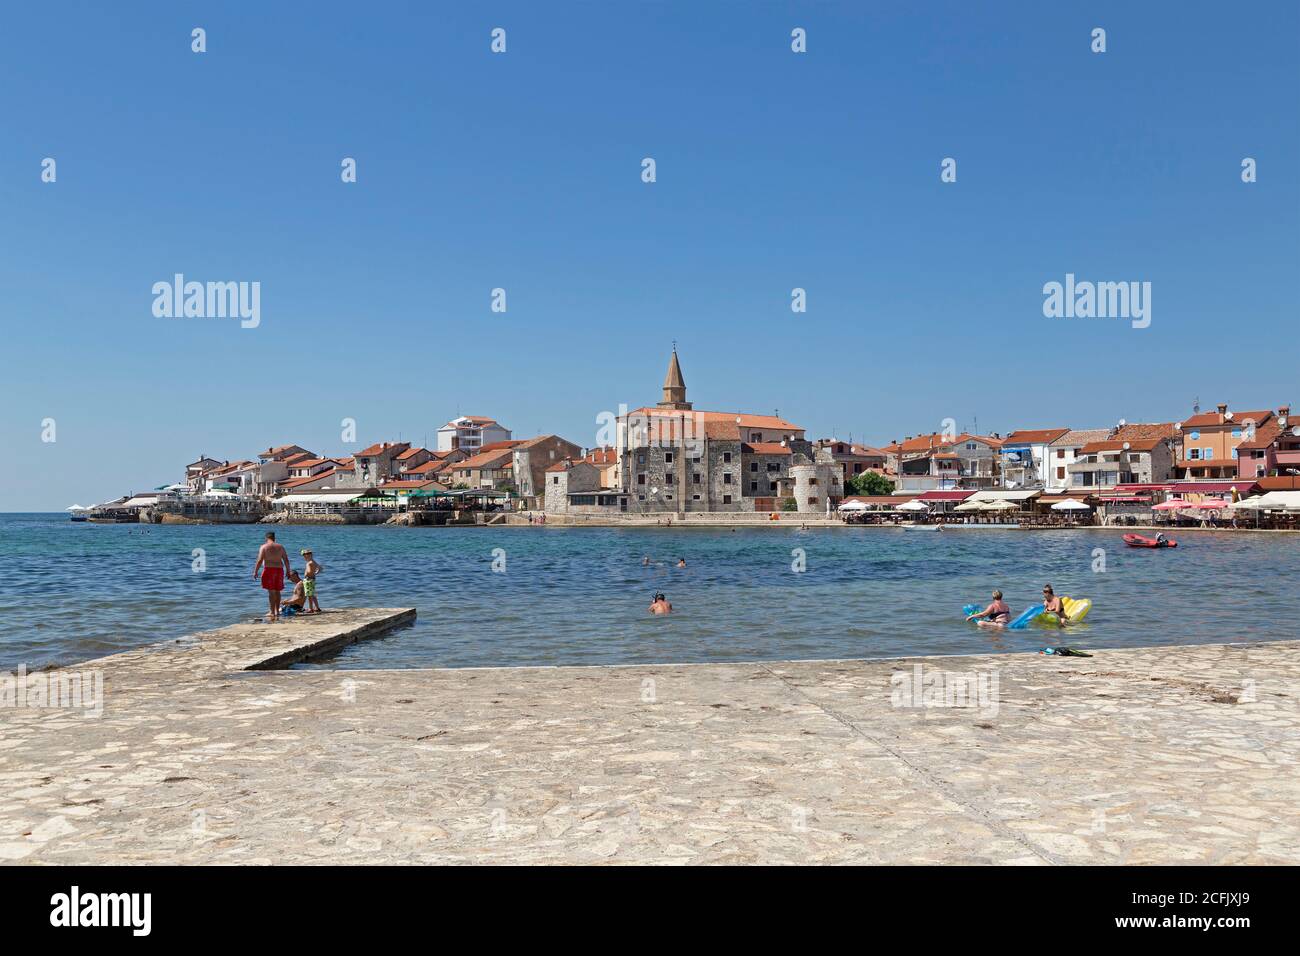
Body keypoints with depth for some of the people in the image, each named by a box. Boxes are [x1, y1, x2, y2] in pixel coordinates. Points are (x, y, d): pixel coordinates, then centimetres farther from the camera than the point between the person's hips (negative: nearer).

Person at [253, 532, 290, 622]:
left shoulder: (264, 547, -2)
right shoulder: (280, 547, 9)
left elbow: (259, 561, -8)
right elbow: (286, 560, 7)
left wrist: (255, 571, -3)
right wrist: (288, 571, 13)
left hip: (269, 569, -4)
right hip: (279, 569, 4)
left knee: (271, 592, -4)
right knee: (277, 591, 15)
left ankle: (272, 613, -5)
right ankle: (277, 612, 19)